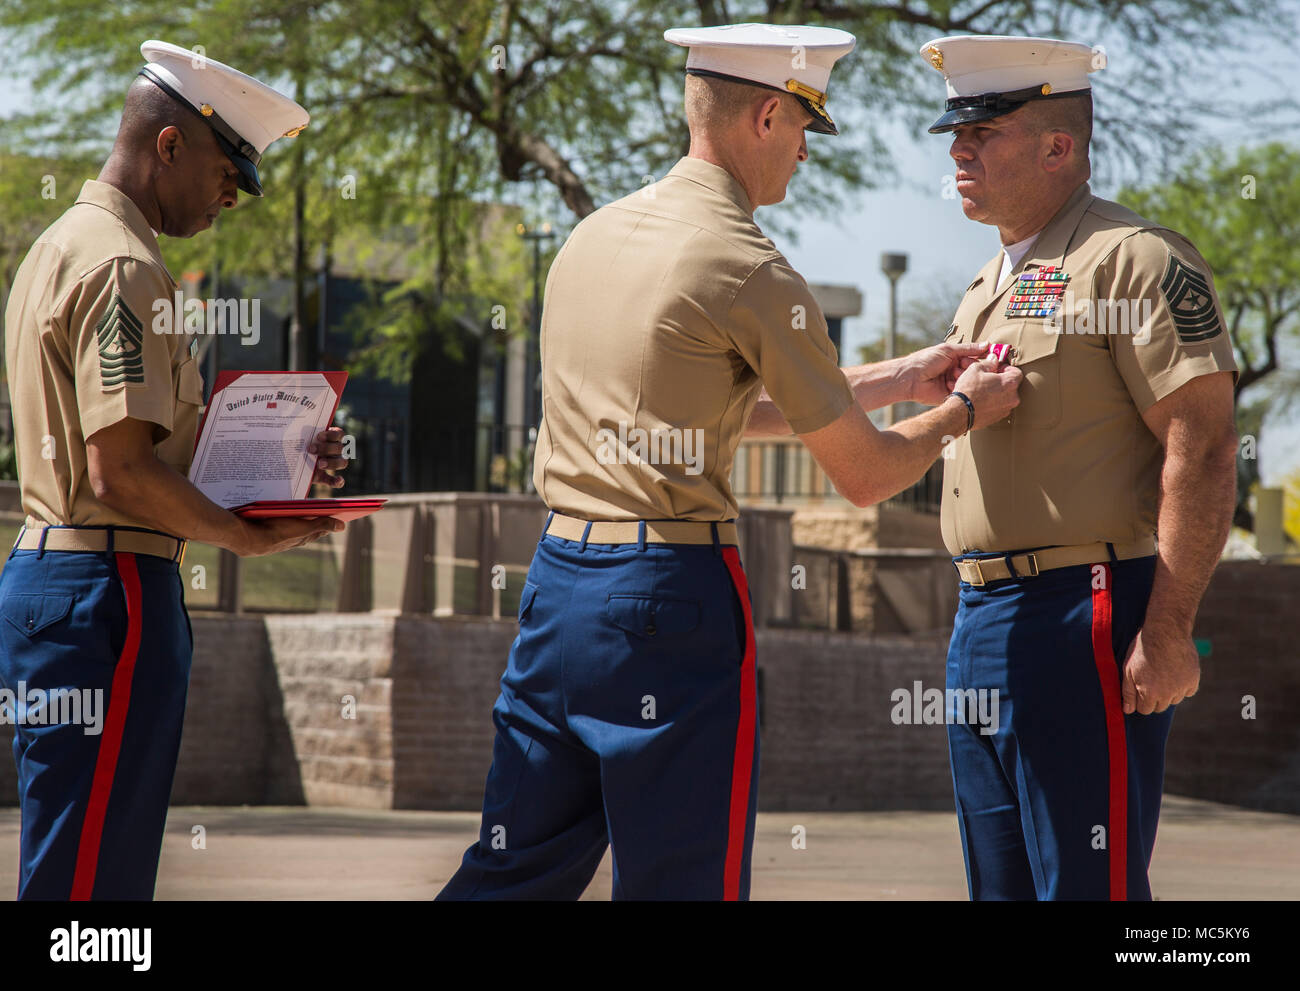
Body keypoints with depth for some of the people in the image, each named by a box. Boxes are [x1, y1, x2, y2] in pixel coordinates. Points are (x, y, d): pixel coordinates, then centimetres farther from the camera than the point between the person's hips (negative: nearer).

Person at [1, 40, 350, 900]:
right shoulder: (123, 267, -14)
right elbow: (121, 473, -20)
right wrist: (247, 536, -7)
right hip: (109, 589, -11)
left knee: (101, 859, 12)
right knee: (90, 871, -9)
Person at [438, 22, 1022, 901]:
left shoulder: (595, 234, 14)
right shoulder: (751, 273, -11)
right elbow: (865, 475, -4)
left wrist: (899, 379, 29)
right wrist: (961, 410, 16)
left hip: (558, 575, 8)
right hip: (671, 595, -8)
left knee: (518, 869, 12)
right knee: (681, 880, 1)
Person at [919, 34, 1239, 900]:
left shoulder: (1136, 260, -9)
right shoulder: (990, 287, 20)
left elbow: (1203, 453, -16)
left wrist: (1167, 631, -22)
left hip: (1084, 621, -9)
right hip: (984, 619, 9)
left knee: (1089, 881, -9)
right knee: (1001, 883, 12)